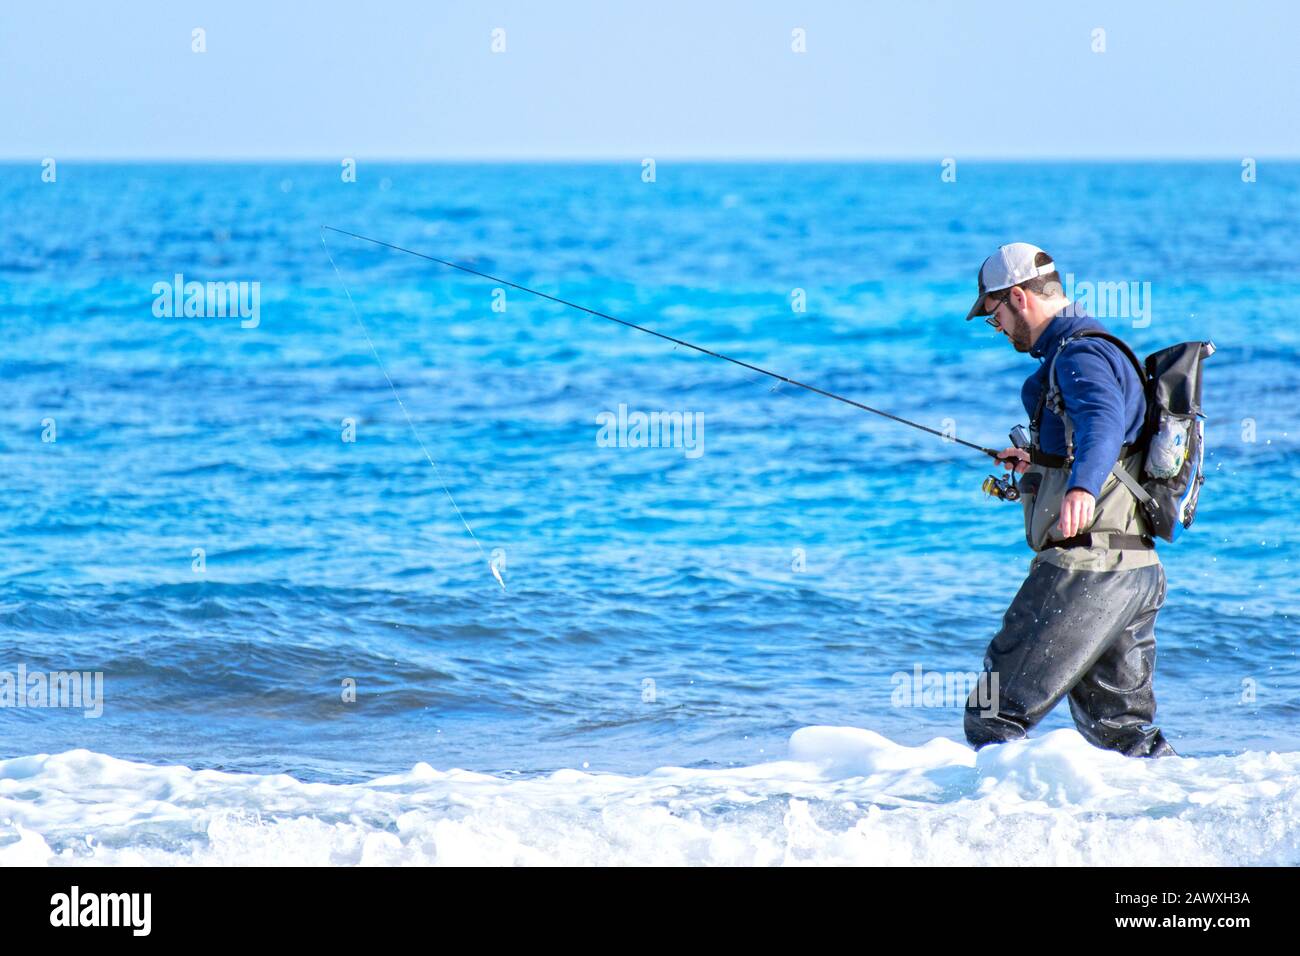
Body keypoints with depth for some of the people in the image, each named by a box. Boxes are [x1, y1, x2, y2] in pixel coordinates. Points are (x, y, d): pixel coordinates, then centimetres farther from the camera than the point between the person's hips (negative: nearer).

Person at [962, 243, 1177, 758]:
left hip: (1086, 566, -11)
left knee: (994, 715, -8)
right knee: (1122, 730, 15)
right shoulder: (1100, 349, 20)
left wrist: (1081, 487, -53)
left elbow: (1103, 423, -34)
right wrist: (1042, 462, 40)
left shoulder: (1081, 355, -12)